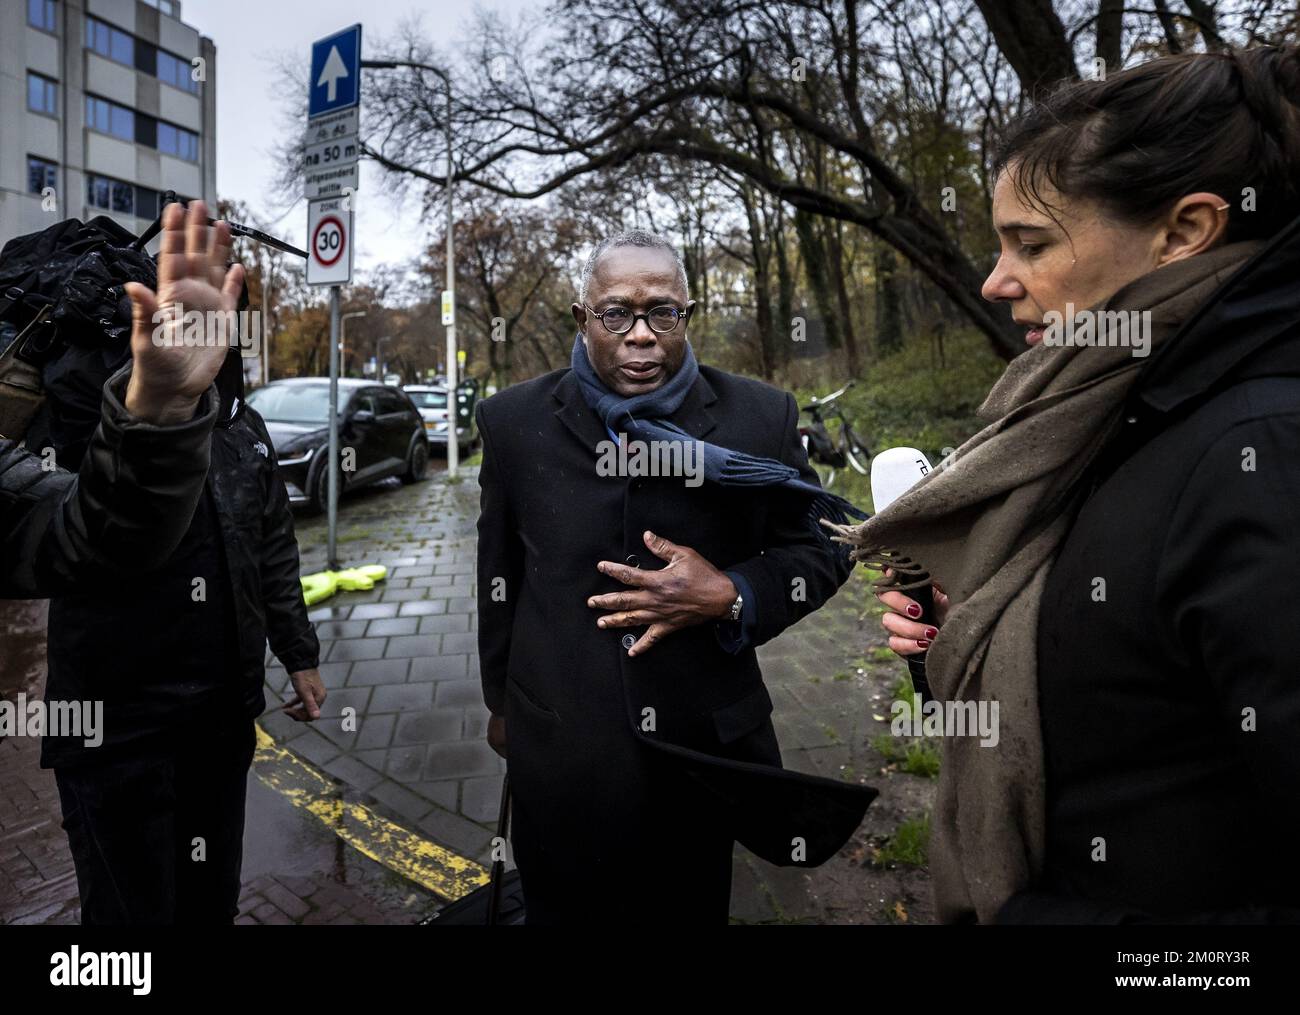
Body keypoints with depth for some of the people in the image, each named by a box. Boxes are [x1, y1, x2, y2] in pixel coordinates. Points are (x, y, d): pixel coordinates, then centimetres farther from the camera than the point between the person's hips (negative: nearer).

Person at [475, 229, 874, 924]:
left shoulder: (759, 418, -8)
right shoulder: (516, 422, -4)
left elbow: (820, 552, 1)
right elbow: (500, 575, 6)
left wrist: (731, 596, -19)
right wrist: (501, 701, 15)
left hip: (704, 748, 0)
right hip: (556, 749, 1)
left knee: (692, 911, 21)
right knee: (562, 909, 21)